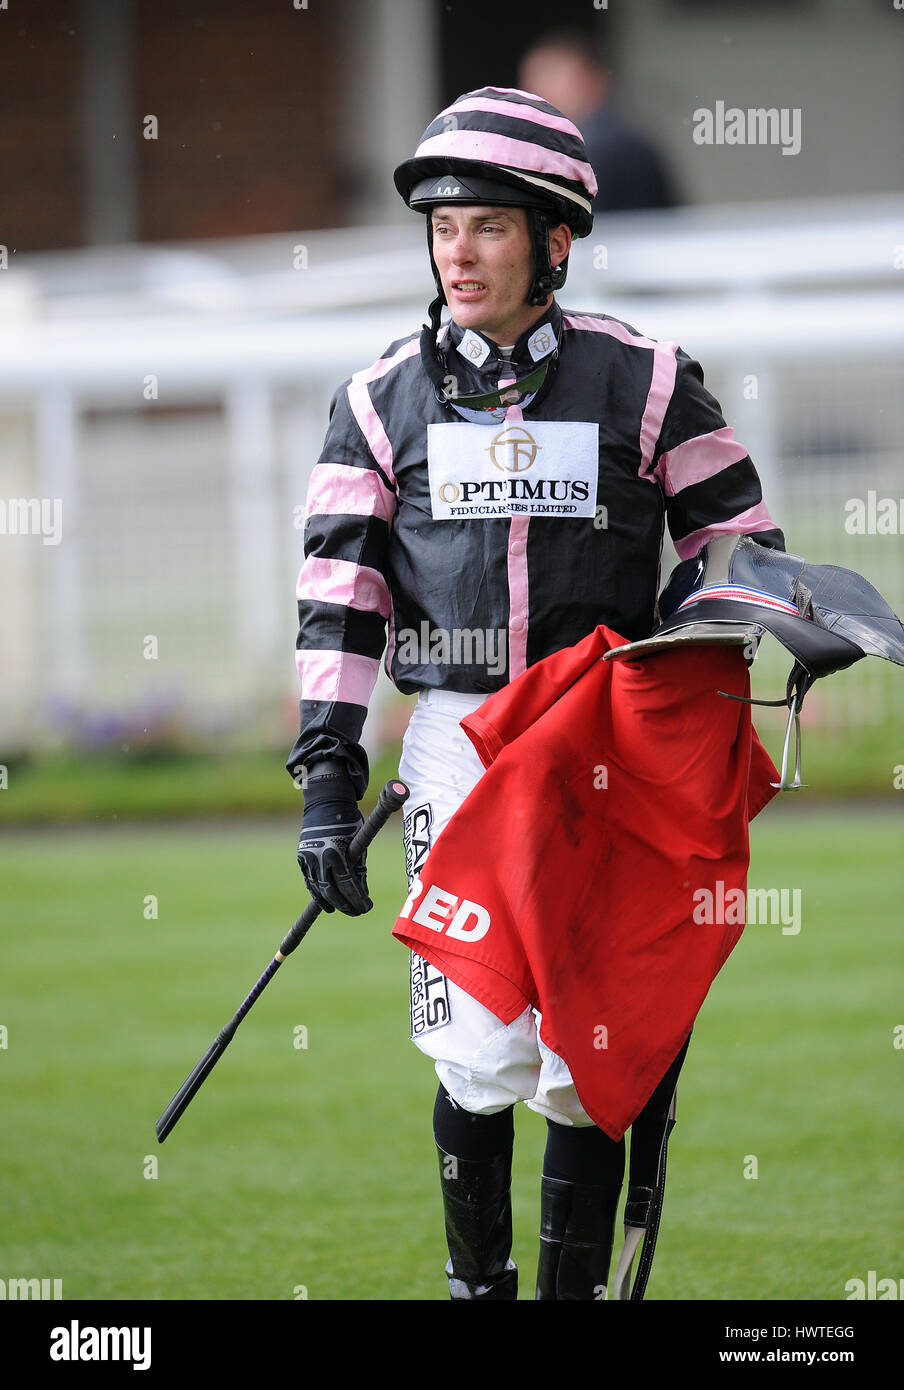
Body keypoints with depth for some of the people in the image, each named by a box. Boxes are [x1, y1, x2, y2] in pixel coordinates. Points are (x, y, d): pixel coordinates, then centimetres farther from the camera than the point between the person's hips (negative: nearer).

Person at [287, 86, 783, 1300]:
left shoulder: (642, 381, 3)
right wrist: (327, 778, -2)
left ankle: (577, 1285, 9)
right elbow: (339, 591, 6)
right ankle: (477, 1283, 10)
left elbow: (743, 548, 8)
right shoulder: (385, 398, 7)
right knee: (483, 1053, -6)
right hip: (460, 740, 0)